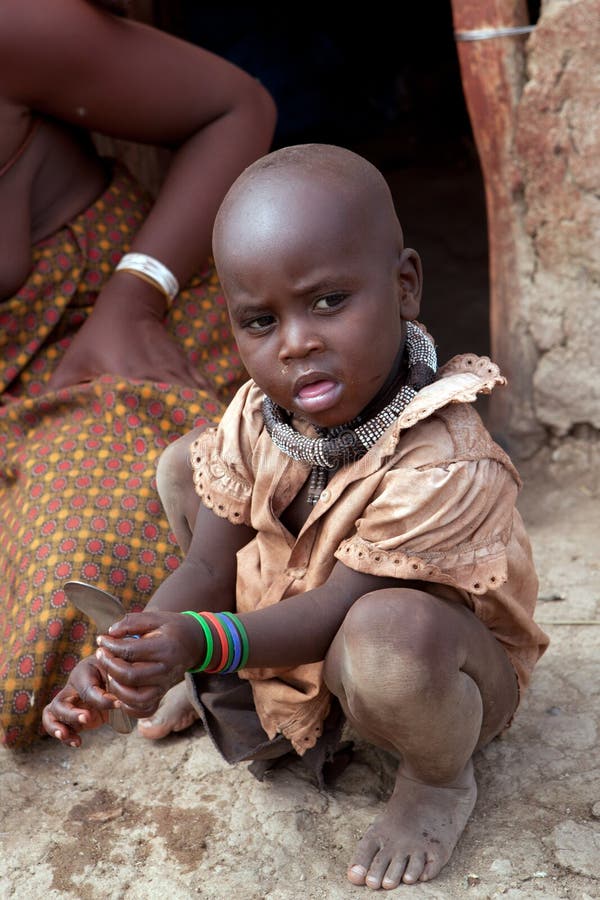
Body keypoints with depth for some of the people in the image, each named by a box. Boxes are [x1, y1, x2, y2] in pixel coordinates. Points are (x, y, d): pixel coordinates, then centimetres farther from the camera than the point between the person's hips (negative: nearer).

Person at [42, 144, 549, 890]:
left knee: (386, 634, -44)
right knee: (184, 465, -3)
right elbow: (206, 570, -12)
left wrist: (205, 644, -46)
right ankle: (248, 705, 8)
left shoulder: (442, 465, -35)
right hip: (292, 633, 6)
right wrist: (122, 660, -29)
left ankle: (439, 779, -6)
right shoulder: (256, 419, -14)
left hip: (443, 667, -6)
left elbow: (336, 609, -32)